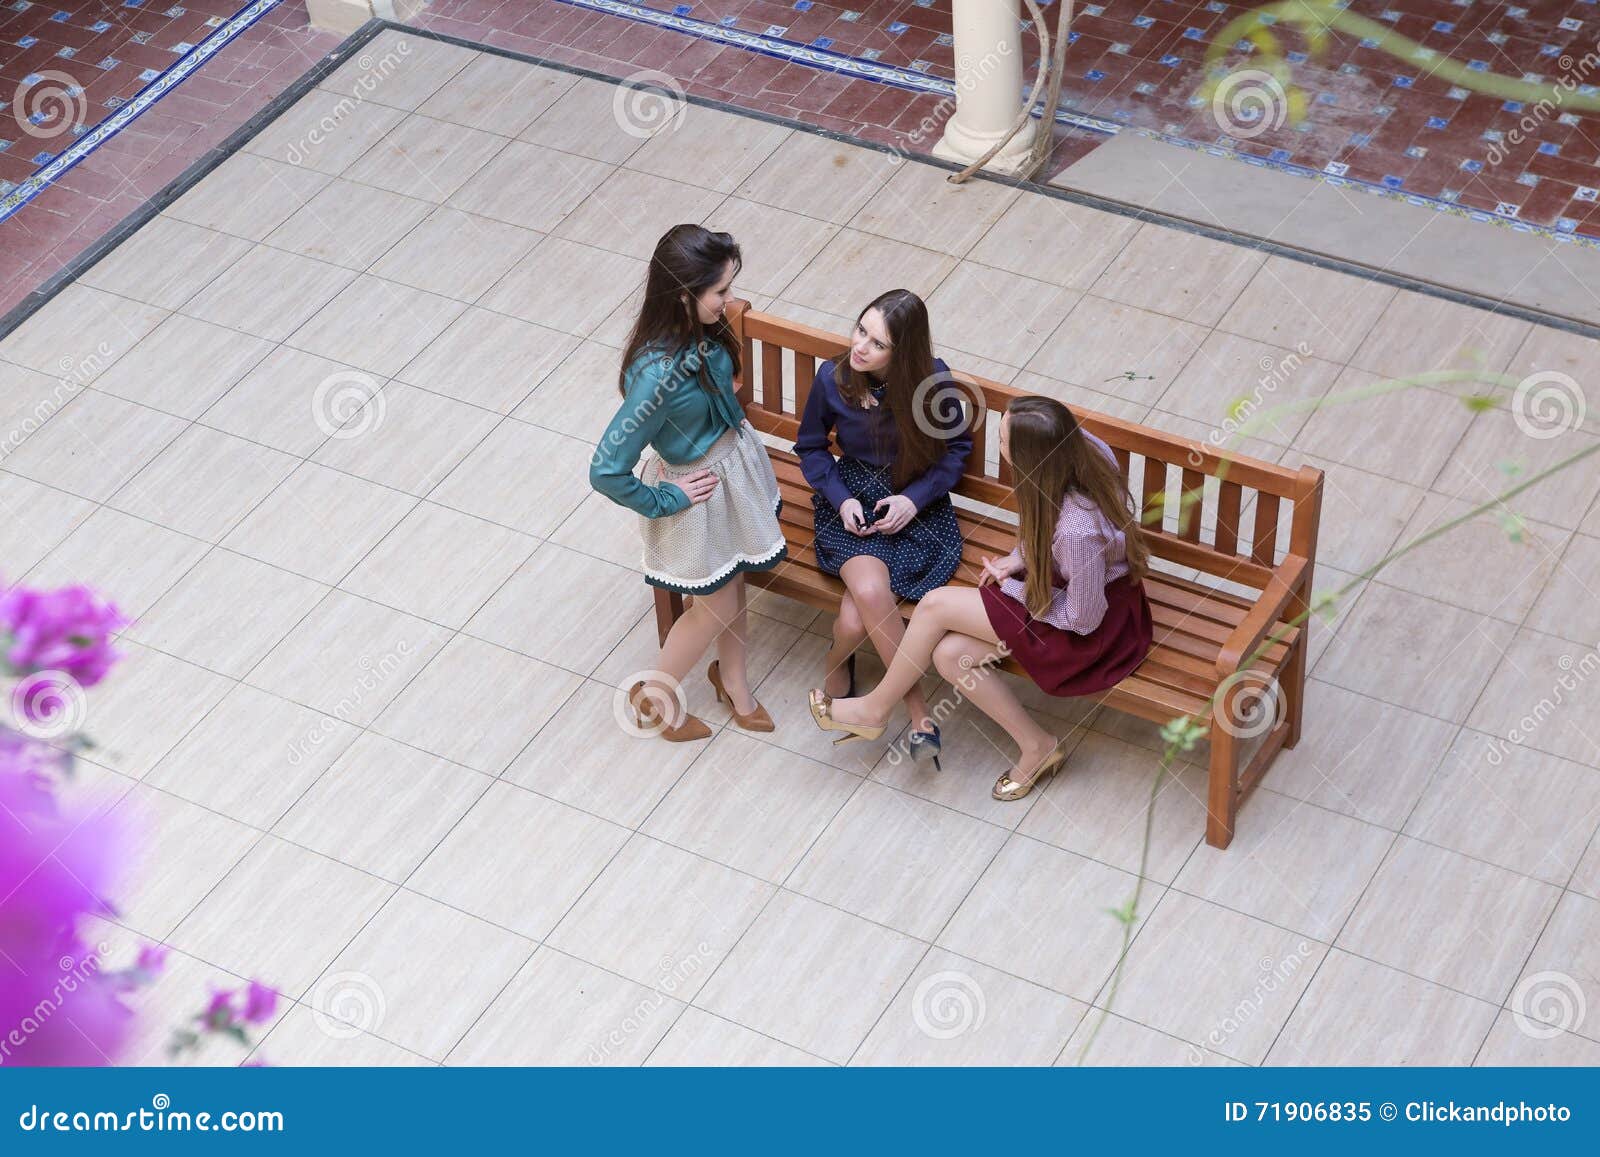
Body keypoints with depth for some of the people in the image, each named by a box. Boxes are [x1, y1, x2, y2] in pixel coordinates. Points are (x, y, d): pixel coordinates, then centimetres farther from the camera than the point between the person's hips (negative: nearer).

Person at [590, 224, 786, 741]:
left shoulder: (704, 332, -15)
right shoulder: (657, 374, -39)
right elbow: (606, 471, -33)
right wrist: (664, 500, -19)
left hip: (736, 460, 7)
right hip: (699, 489, -7)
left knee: (734, 586, 27)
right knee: (717, 608, 16)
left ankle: (732, 679, 53)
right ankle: (655, 697, 41)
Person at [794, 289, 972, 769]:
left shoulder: (932, 379, -13)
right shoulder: (832, 379, -10)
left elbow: (957, 448, 1)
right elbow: (810, 446, 7)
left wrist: (916, 498, -12)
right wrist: (841, 498, -8)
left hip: (917, 505, -1)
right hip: (852, 500, 1)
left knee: (857, 620, -27)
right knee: (871, 592, -30)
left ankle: (836, 663, 7)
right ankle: (919, 712, -15)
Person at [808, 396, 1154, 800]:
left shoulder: (1077, 531, -39)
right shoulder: (1083, 446, -17)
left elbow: (1083, 618, -23)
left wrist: (1013, 587, -11)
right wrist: (1019, 558, -4)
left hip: (1095, 625, -8)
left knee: (936, 605, -11)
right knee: (949, 654, -3)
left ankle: (875, 708, 12)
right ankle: (1035, 745, 12)